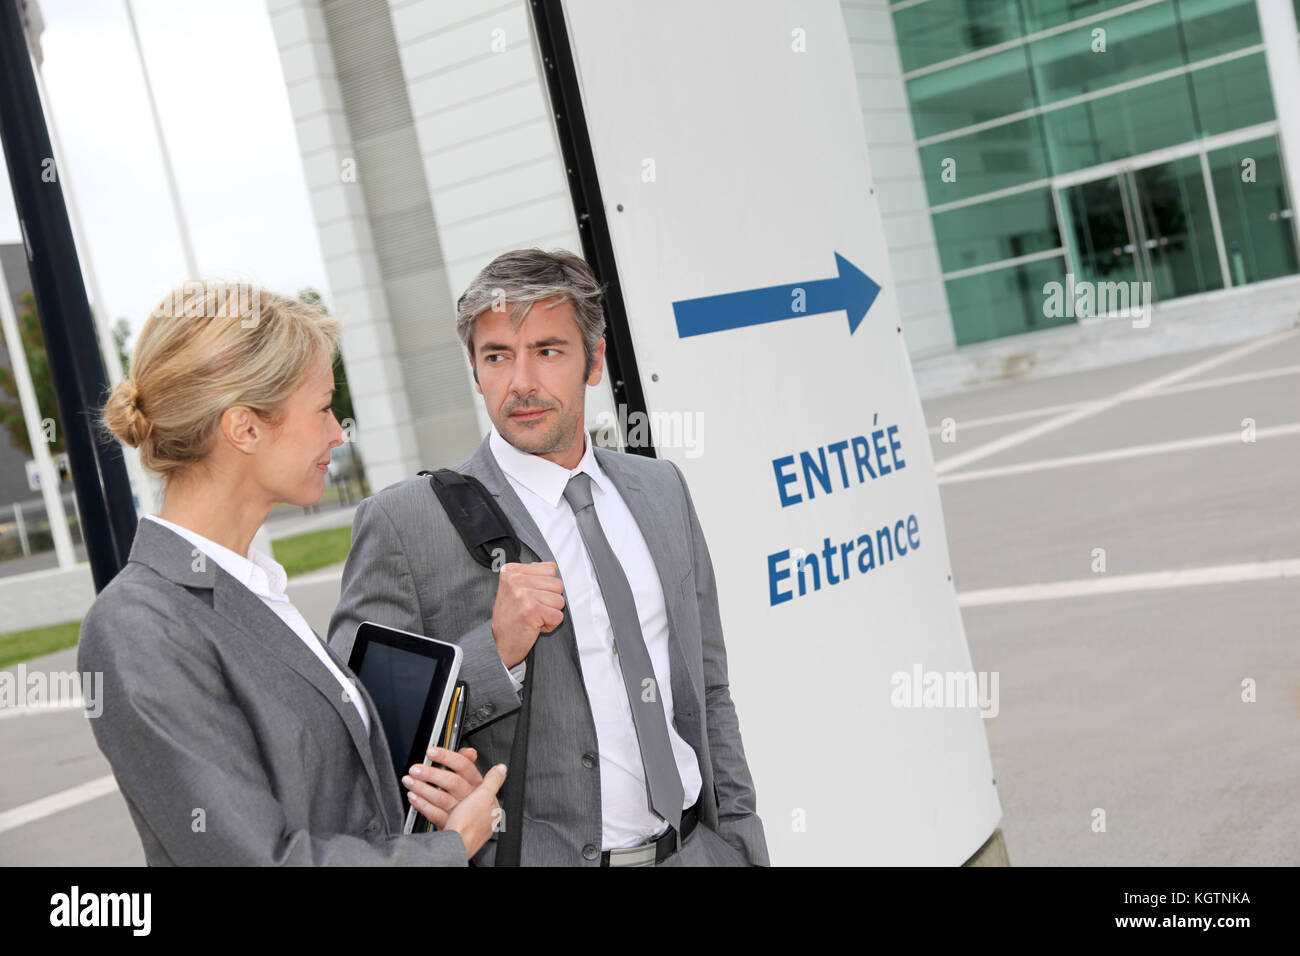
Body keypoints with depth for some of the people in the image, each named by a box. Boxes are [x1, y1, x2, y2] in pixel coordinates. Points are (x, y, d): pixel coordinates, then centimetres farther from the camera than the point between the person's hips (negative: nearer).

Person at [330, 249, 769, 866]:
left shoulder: (662, 488, 6)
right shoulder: (403, 523, -10)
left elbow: (709, 695, 11)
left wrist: (744, 846, 8)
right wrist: (493, 651, -23)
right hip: (534, 856, -4)